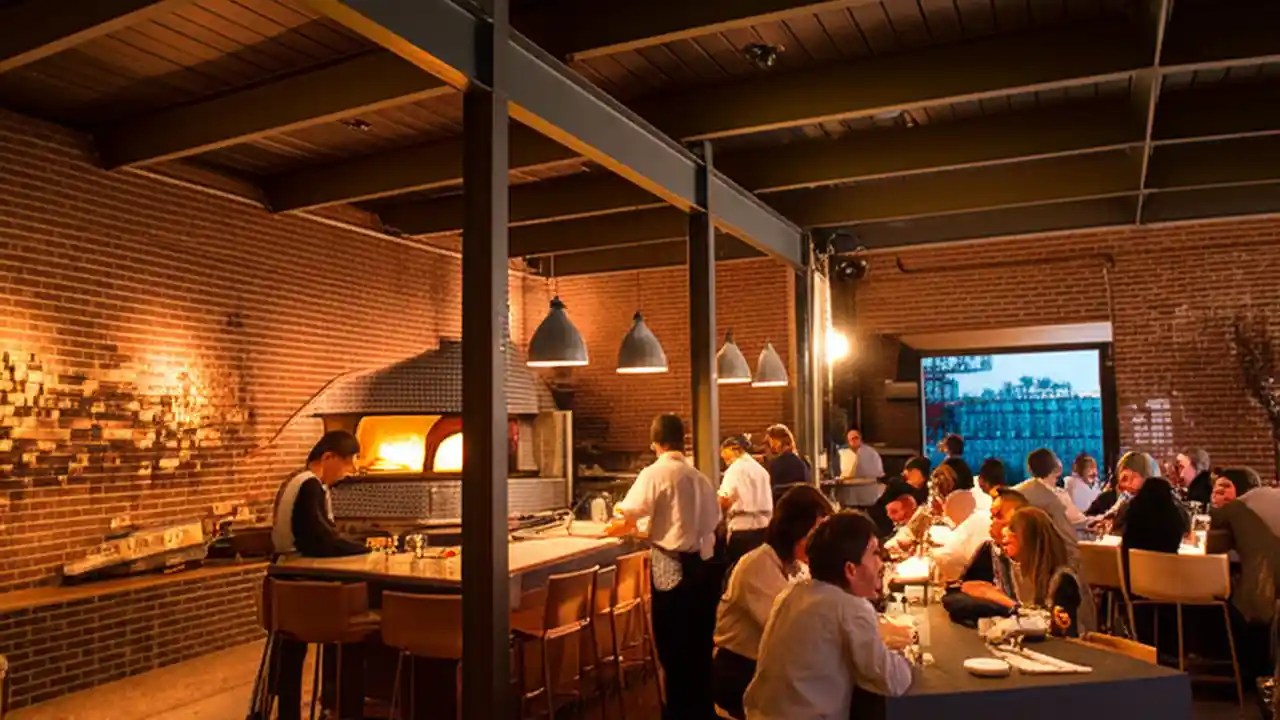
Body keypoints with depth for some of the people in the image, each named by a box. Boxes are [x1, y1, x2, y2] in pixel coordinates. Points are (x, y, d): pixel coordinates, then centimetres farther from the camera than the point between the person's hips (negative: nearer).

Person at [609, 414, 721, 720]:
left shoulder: (654, 473, -10)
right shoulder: (699, 477, 5)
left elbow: (625, 518, -13)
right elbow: (712, 520, 11)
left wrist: (619, 526, 10)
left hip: (671, 568, -5)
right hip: (702, 565, 5)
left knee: (672, 645, 8)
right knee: (699, 642, 18)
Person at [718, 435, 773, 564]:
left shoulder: (735, 469, -8)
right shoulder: (761, 469, 13)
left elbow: (724, 500, -15)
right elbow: (768, 502, 13)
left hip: (742, 526, -7)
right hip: (763, 525, 7)